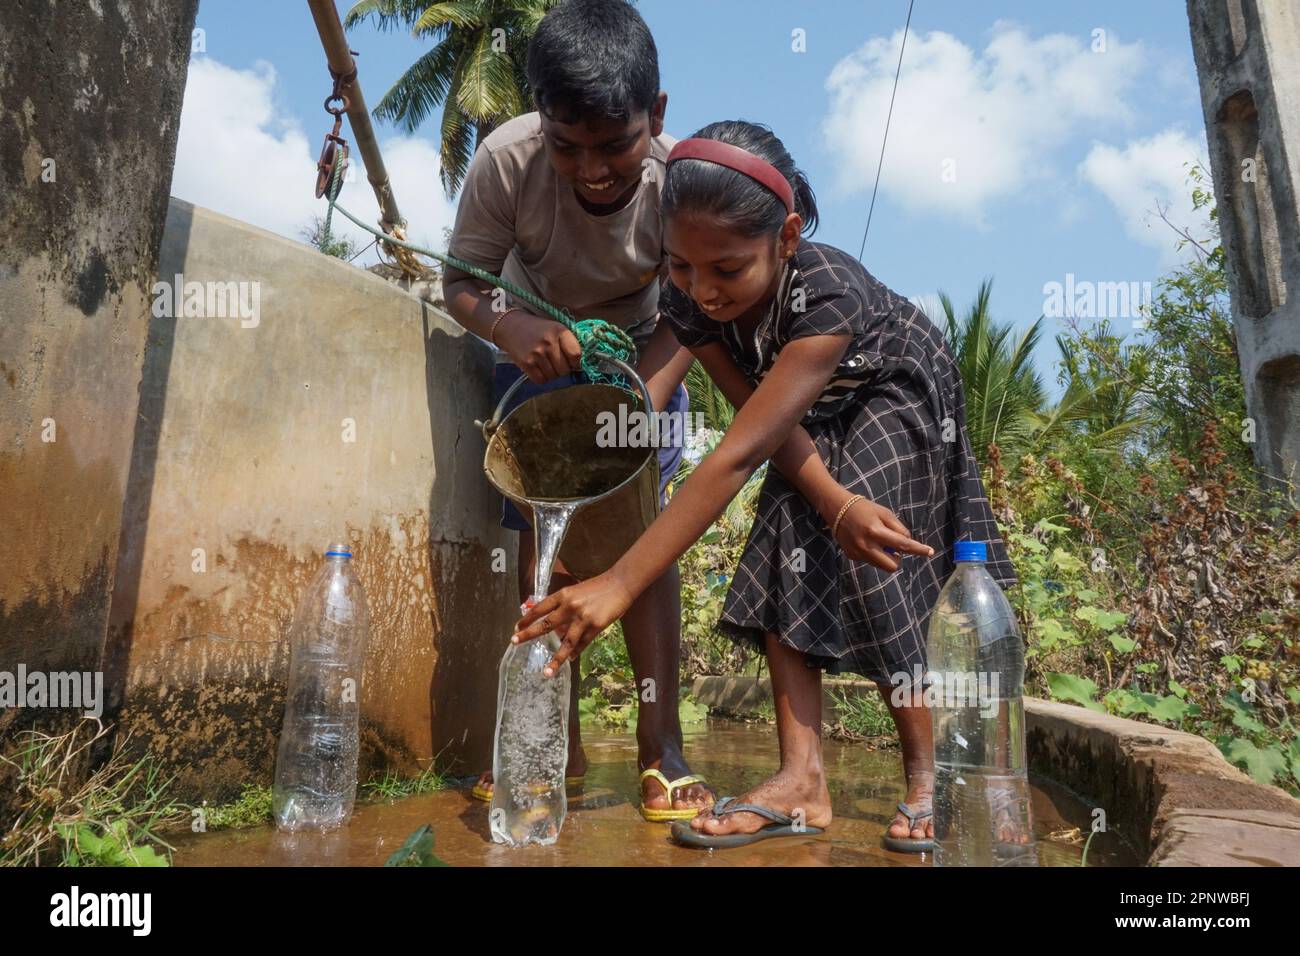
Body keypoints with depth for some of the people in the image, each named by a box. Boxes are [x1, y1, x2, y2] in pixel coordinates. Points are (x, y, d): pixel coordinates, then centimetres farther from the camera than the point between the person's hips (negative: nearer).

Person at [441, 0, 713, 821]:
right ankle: (557, 738, 7)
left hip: (636, 350, -1)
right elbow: (463, 283, -18)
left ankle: (661, 744, -9)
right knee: (541, 525, -5)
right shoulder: (506, 161, -29)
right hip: (534, 348, 1)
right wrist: (510, 329, -40)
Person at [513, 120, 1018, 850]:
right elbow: (762, 417, -21)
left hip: (899, 398, -5)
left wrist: (617, 587, -55)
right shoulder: (687, 301, -26)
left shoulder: (829, 293, -44)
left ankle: (927, 777, -2)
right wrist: (836, 503, -38)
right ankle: (802, 778, -11)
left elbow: (737, 456, -51)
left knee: (875, 556, -19)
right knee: (790, 549, -13)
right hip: (816, 417, 5)